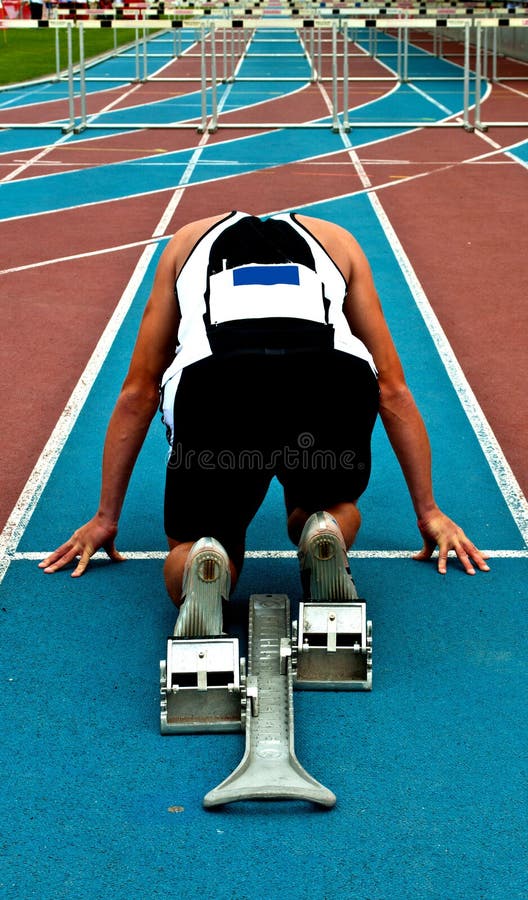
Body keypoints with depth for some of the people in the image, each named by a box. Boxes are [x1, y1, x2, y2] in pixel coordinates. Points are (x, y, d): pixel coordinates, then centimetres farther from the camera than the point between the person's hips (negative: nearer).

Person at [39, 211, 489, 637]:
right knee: (334, 505, 34)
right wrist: (429, 512, 40)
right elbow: (393, 390, 36)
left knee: (189, 547, 24)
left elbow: (138, 392, 38)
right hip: (334, 380, 1)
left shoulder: (188, 240, 40)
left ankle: (203, 567, -10)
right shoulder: (338, 240, 39)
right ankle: (327, 535, 0)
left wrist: (106, 518, 44)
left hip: (213, 380, -1)